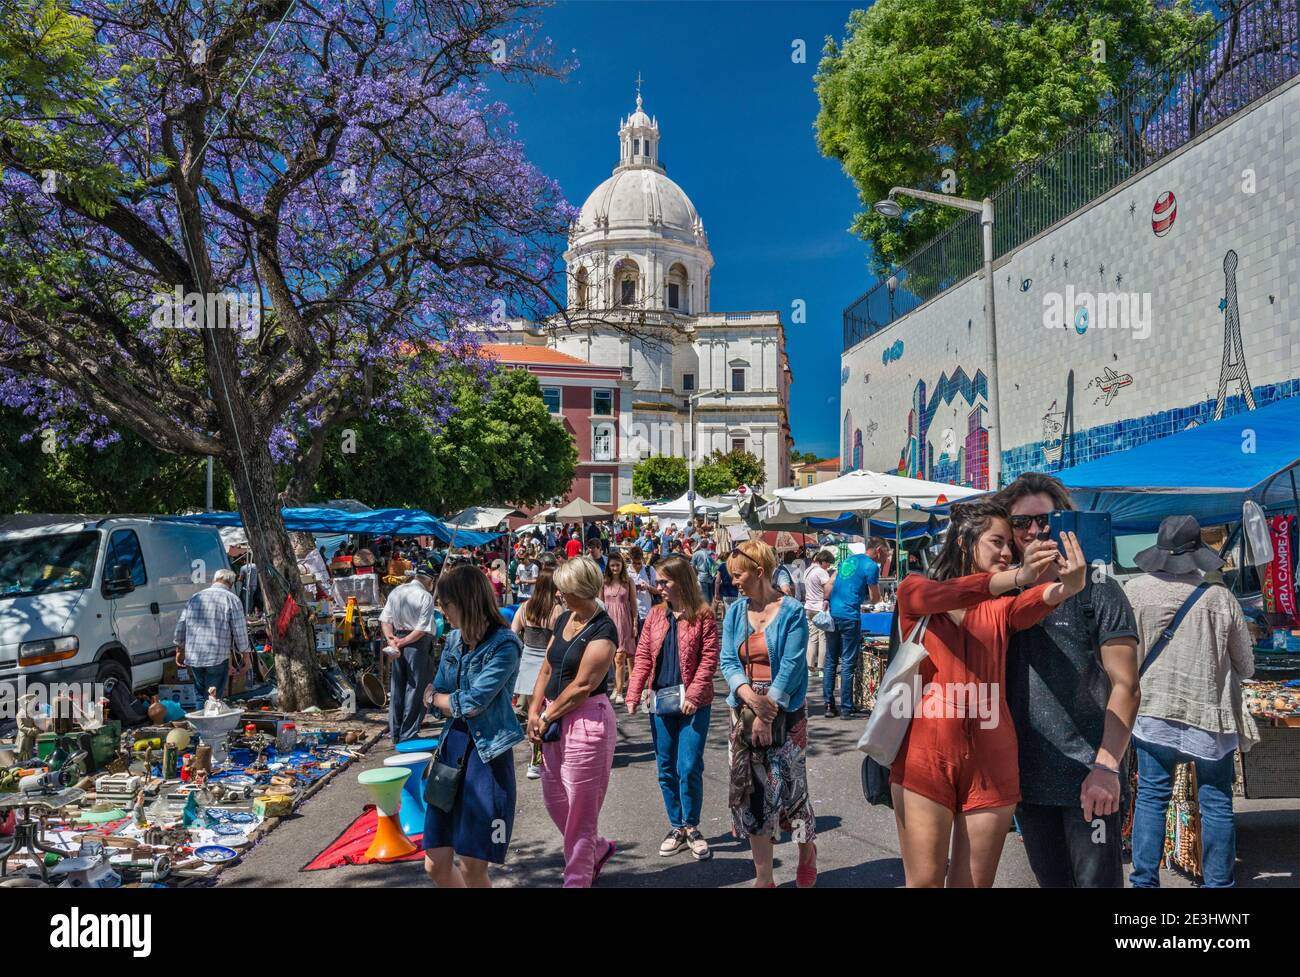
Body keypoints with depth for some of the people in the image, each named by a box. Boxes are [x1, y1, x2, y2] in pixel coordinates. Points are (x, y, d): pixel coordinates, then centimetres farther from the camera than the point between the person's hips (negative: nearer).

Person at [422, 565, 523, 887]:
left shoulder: (504, 645, -14)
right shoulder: (454, 639, 8)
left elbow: (471, 704, -18)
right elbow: (432, 699, 7)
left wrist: (437, 698, -1)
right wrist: (460, 703, -11)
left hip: (487, 752, -7)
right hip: (451, 748, 7)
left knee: (471, 869, -1)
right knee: (436, 865, 8)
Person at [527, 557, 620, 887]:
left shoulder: (602, 631, -17)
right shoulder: (564, 619, 8)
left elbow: (582, 686, -18)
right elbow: (547, 668, 10)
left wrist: (547, 717, -11)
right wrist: (534, 711, -1)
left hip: (586, 720, -8)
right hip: (555, 719, 8)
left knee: (579, 808, 2)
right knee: (553, 798, 17)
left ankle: (577, 880, 16)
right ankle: (598, 849, 39)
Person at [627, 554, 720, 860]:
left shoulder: (703, 616, -6)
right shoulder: (656, 615, 8)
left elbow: (709, 660, -9)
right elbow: (643, 657, 7)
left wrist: (693, 693, -17)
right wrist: (633, 695, 0)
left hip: (693, 704, -5)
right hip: (660, 702, 5)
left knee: (689, 768, -5)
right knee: (666, 768, 10)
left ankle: (691, 827, 14)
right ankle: (676, 827, 23)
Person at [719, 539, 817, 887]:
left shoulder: (792, 612, -9)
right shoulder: (735, 612, 5)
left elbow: (791, 667, -15)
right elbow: (728, 661, 1)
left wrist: (768, 713, -19)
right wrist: (748, 693, -18)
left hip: (785, 712, -4)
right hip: (744, 712, 4)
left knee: (789, 786, 3)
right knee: (752, 791, 5)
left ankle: (807, 849, 34)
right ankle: (763, 878, 16)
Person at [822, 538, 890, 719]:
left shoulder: (848, 559, 17)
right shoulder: (871, 566, -5)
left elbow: (830, 584, 14)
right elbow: (876, 598, -1)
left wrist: (827, 603, 13)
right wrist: (881, 571, 10)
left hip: (832, 614, 7)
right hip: (850, 617, -7)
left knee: (830, 661, 11)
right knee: (848, 663, -2)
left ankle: (829, 705, 13)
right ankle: (846, 709, 1)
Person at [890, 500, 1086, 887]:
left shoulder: (1002, 607, 8)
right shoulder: (914, 592, 3)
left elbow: (1037, 601, -15)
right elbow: (944, 595, -21)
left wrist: (1068, 585, -39)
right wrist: (1017, 576, -36)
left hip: (990, 760, 3)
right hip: (924, 757, -2)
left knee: (973, 883, 9)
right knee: (924, 880, 0)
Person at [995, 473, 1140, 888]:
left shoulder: (1097, 590, -6)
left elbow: (1124, 686, -10)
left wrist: (1106, 767, -16)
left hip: (1087, 779, -5)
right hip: (1027, 776, 5)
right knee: (1051, 880, 17)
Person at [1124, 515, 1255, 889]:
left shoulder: (1135, 590, -8)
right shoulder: (1221, 598, -9)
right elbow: (1246, 667, 2)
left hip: (1154, 711, 1)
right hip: (1211, 714, -1)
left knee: (1151, 796, 9)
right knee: (1216, 804, 10)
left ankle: (1145, 880, 11)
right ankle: (1218, 882, 17)